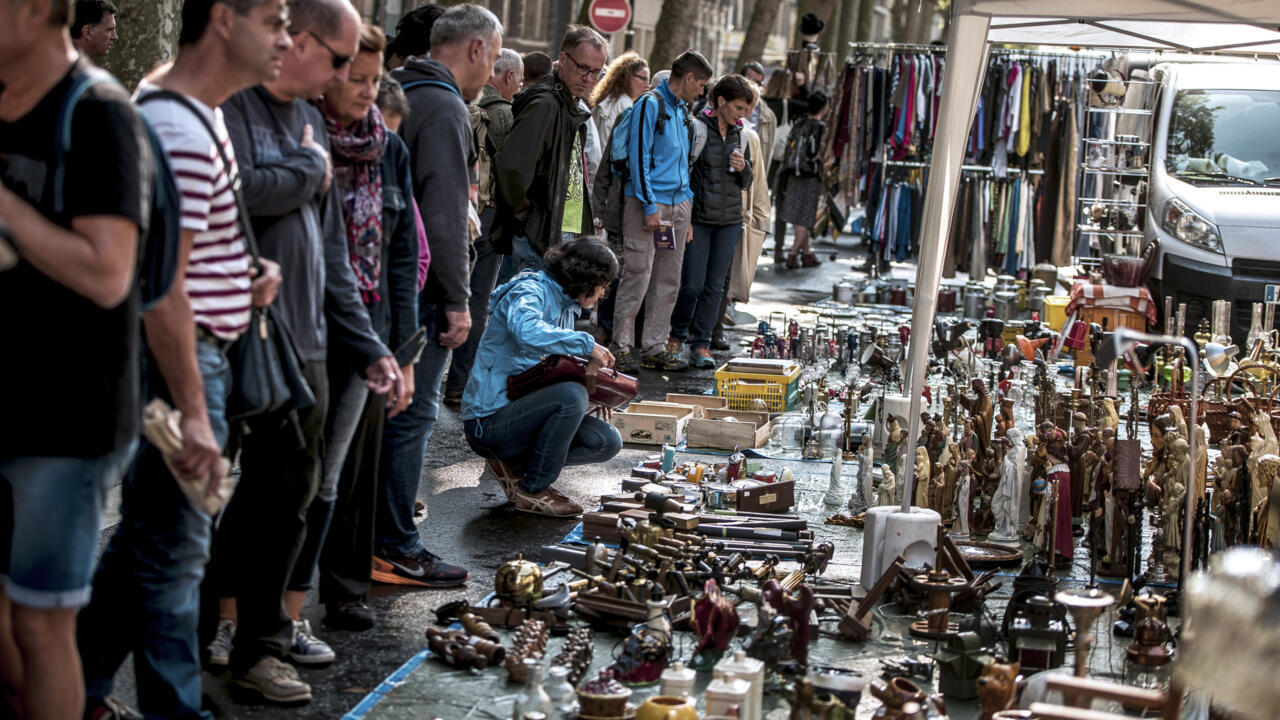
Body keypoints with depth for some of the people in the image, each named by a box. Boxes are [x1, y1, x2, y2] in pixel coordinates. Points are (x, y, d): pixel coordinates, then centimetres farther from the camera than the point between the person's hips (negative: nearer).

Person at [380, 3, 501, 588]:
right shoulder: (445, 108, -15)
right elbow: (445, 216, -20)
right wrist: (457, 300, -17)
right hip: (418, 288, -10)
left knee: (385, 406, 17)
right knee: (413, 414, -4)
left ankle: (375, 524, 26)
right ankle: (396, 550, 1)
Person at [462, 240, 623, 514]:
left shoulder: (566, 306, 16)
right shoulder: (529, 292, -13)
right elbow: (527, 332, -37)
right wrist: (586, 344, -28)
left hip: (519, 413, 9)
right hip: (488, 420, -9)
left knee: (608, 442, -6)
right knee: (571, 395, -32)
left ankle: (515, 463, 7)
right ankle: (532, 492, -15)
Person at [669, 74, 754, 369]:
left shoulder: (739, 134, 10)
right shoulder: (698, 128, -8)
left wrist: (743, 168, -4)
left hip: (730, 221, 5)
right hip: (699, 218, -5)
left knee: (715, 285, 4)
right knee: (692, 284, -5)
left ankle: (701, 343, 13)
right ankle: (677, 336, 18)